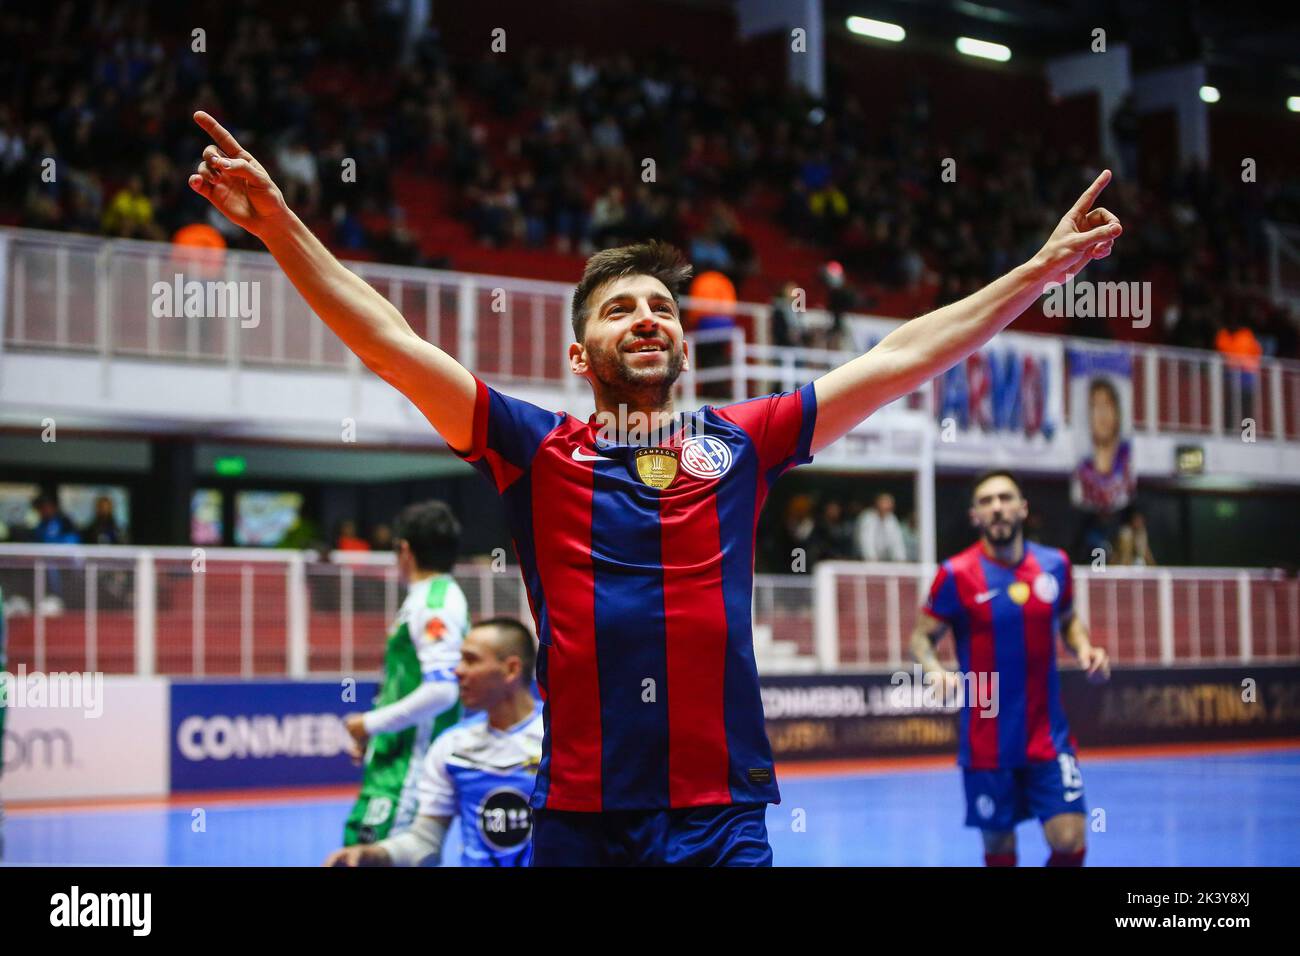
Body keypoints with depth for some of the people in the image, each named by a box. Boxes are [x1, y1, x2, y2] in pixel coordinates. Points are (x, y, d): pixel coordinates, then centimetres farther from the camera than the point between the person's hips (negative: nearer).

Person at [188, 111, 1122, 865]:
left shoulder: (740, 441, 11)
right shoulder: (538, 449, 7)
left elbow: (899, 359, 13)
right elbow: (393, 343, 2)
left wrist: (1042, 269, 13)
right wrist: (281, 225, -6)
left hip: (724, 817, 1)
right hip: (578, 820, -1)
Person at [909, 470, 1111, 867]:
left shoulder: (1054, 564, 2)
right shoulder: (957, 574, -8)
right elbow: (922, 636, -2)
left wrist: (1085, 650, -1)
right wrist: (934, 670, -23)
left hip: (1049, 738, 2)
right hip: (987, 742, -2)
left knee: (1069, 841, -8)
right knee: (999, 849, 5)